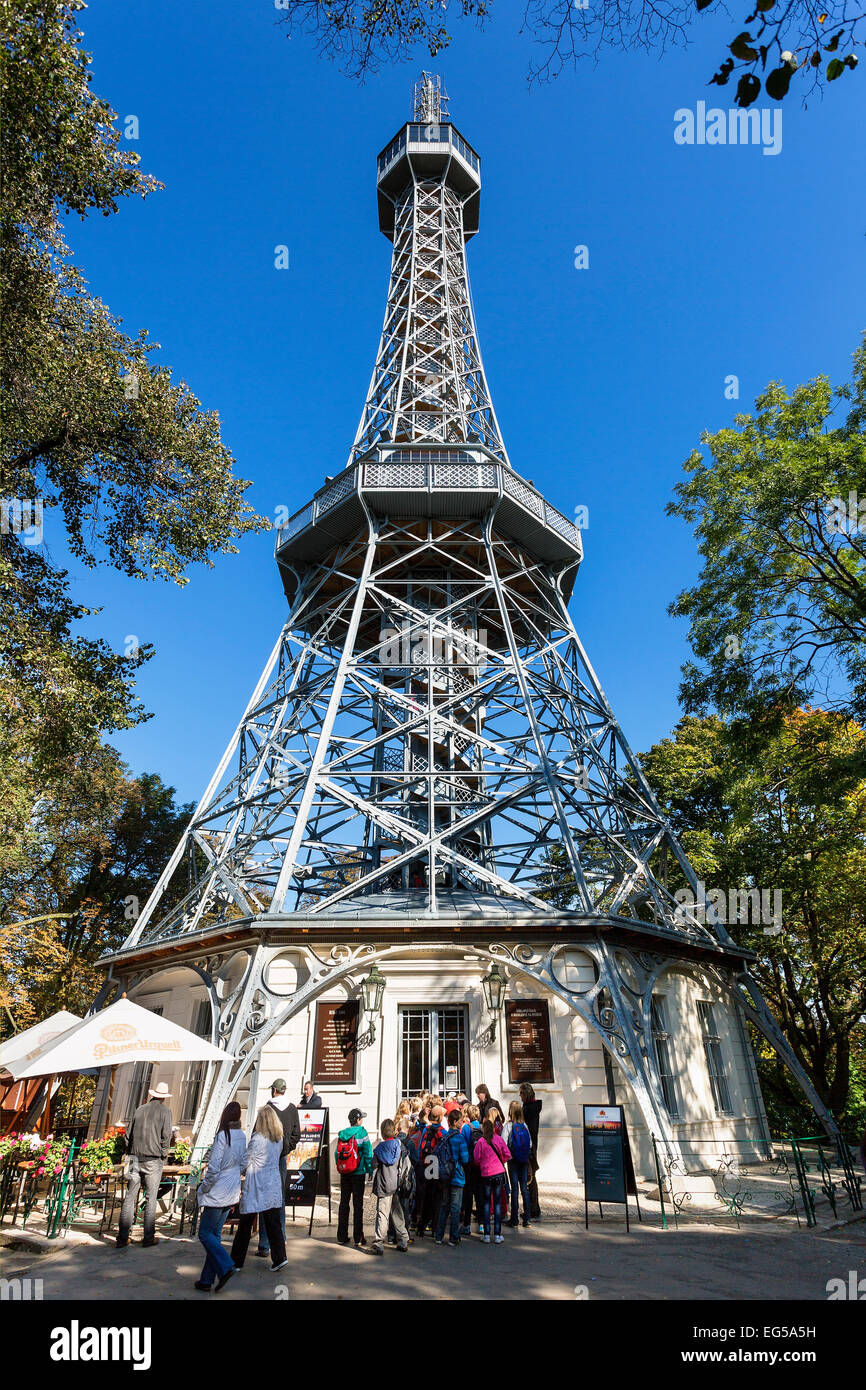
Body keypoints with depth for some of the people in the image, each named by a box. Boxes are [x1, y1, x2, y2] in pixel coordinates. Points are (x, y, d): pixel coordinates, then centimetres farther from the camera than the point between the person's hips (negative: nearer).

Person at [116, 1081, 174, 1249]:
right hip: (153, 1160, -4)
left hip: (136, 1158, 4)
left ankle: (122, 1238, 7)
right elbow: (166, 1137, -9)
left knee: (129, 1198, 8)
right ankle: (149, 1237, 9)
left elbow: (129, 1135, 11)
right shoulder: (165, 1111, -3)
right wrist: (164, 1157, 3)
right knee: (150, 1199, 4)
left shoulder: (140, 1109, 10)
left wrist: (131, 1154, 18)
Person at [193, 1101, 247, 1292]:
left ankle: (226, 1267, -3)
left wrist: (200, 1192, -8)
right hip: (231, 1194, 7)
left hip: (217, 1193, -7)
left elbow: (213, 1170, -21)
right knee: (215, 1234, 15)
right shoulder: (241, 1136, 2)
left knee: (205, 1233, 7)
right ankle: (207, 1280, 20)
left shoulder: (222, 1136, -21)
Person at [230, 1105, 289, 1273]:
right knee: (273, 1223, 10)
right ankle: (279, 1258, 5)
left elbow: (244, 1163, -10)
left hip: (256, 1188, -5)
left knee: (245, 1224, 8)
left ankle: (236, 1261, 18)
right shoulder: (279, 1140, 2)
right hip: (274, 1184, 5)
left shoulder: (257, 1139, -17)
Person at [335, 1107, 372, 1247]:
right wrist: (370, 1171, -3)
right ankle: (358, 1239, 5)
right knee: (358, 1205, 3)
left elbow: (337, 1153, 5)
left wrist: (340, 1169, 15)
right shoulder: (362, 1133, -12)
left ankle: (342, 1237, 19)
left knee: (343, 1203, 13)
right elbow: (368, 1153, -12)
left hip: (344, 1174, 4)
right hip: (358, 1173, -4)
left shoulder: (342, 1134, 2)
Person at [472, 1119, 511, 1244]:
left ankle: (486, 1235, 8)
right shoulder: (499, 1139, -3)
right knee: (497, 1203, 8)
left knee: (486, 1203, 9)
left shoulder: (480, 1141, -8)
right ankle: (497, 1235, 8)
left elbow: (476, 1159, -4)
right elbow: (507, 1154, -2)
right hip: (499, 1173, 1)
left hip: (486, 1174, -1)